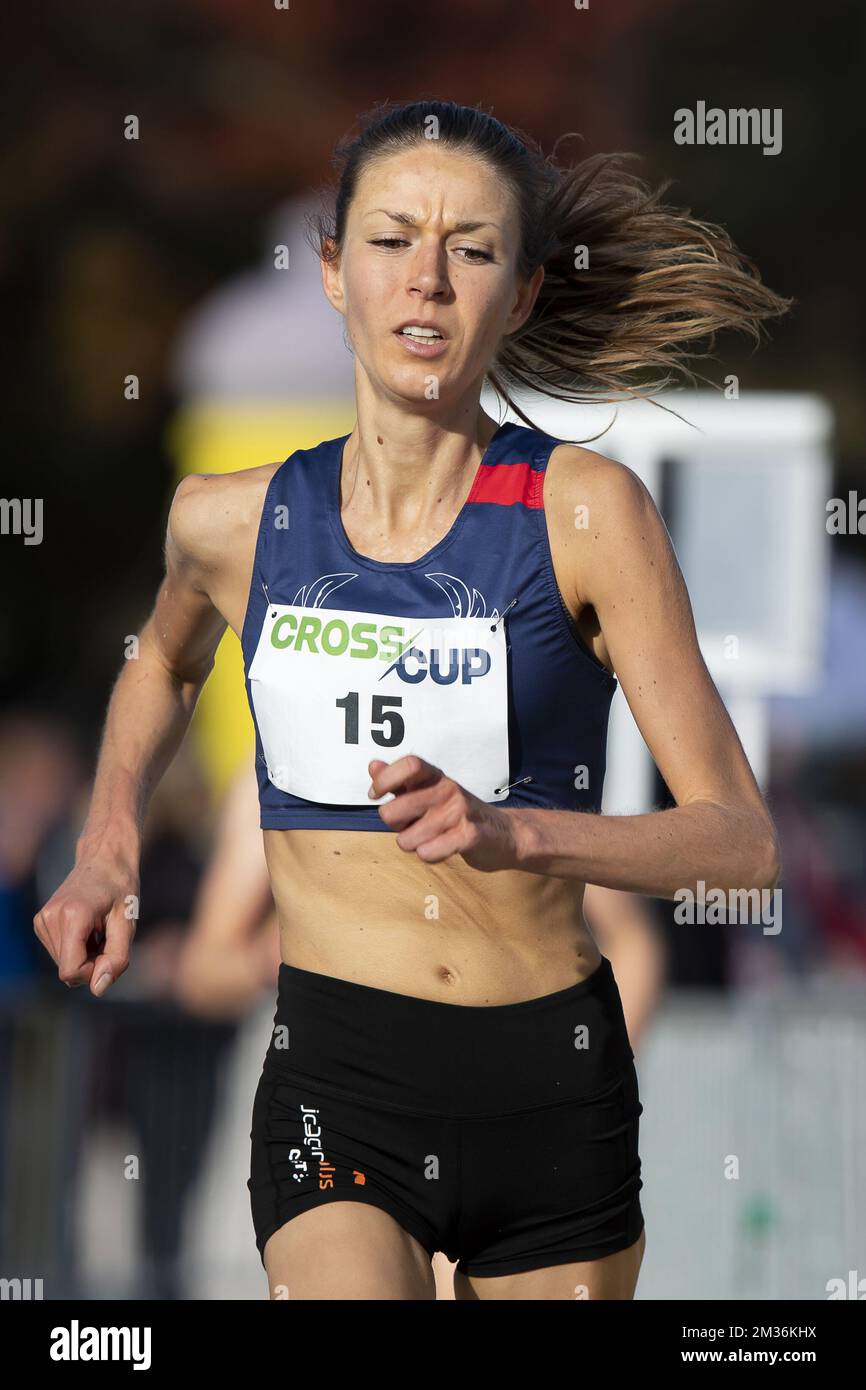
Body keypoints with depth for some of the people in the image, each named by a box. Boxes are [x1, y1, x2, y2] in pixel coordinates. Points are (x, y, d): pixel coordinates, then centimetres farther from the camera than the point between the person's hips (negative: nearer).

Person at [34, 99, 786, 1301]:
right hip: (337, 1085, 0)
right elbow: (166, 663, 30)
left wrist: (510, 833, -26)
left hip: (556, 1101, 0)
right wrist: (105, 853, 16)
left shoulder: (584, 511, -6)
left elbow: (742, 840, -11)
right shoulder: (233, 521, 4)